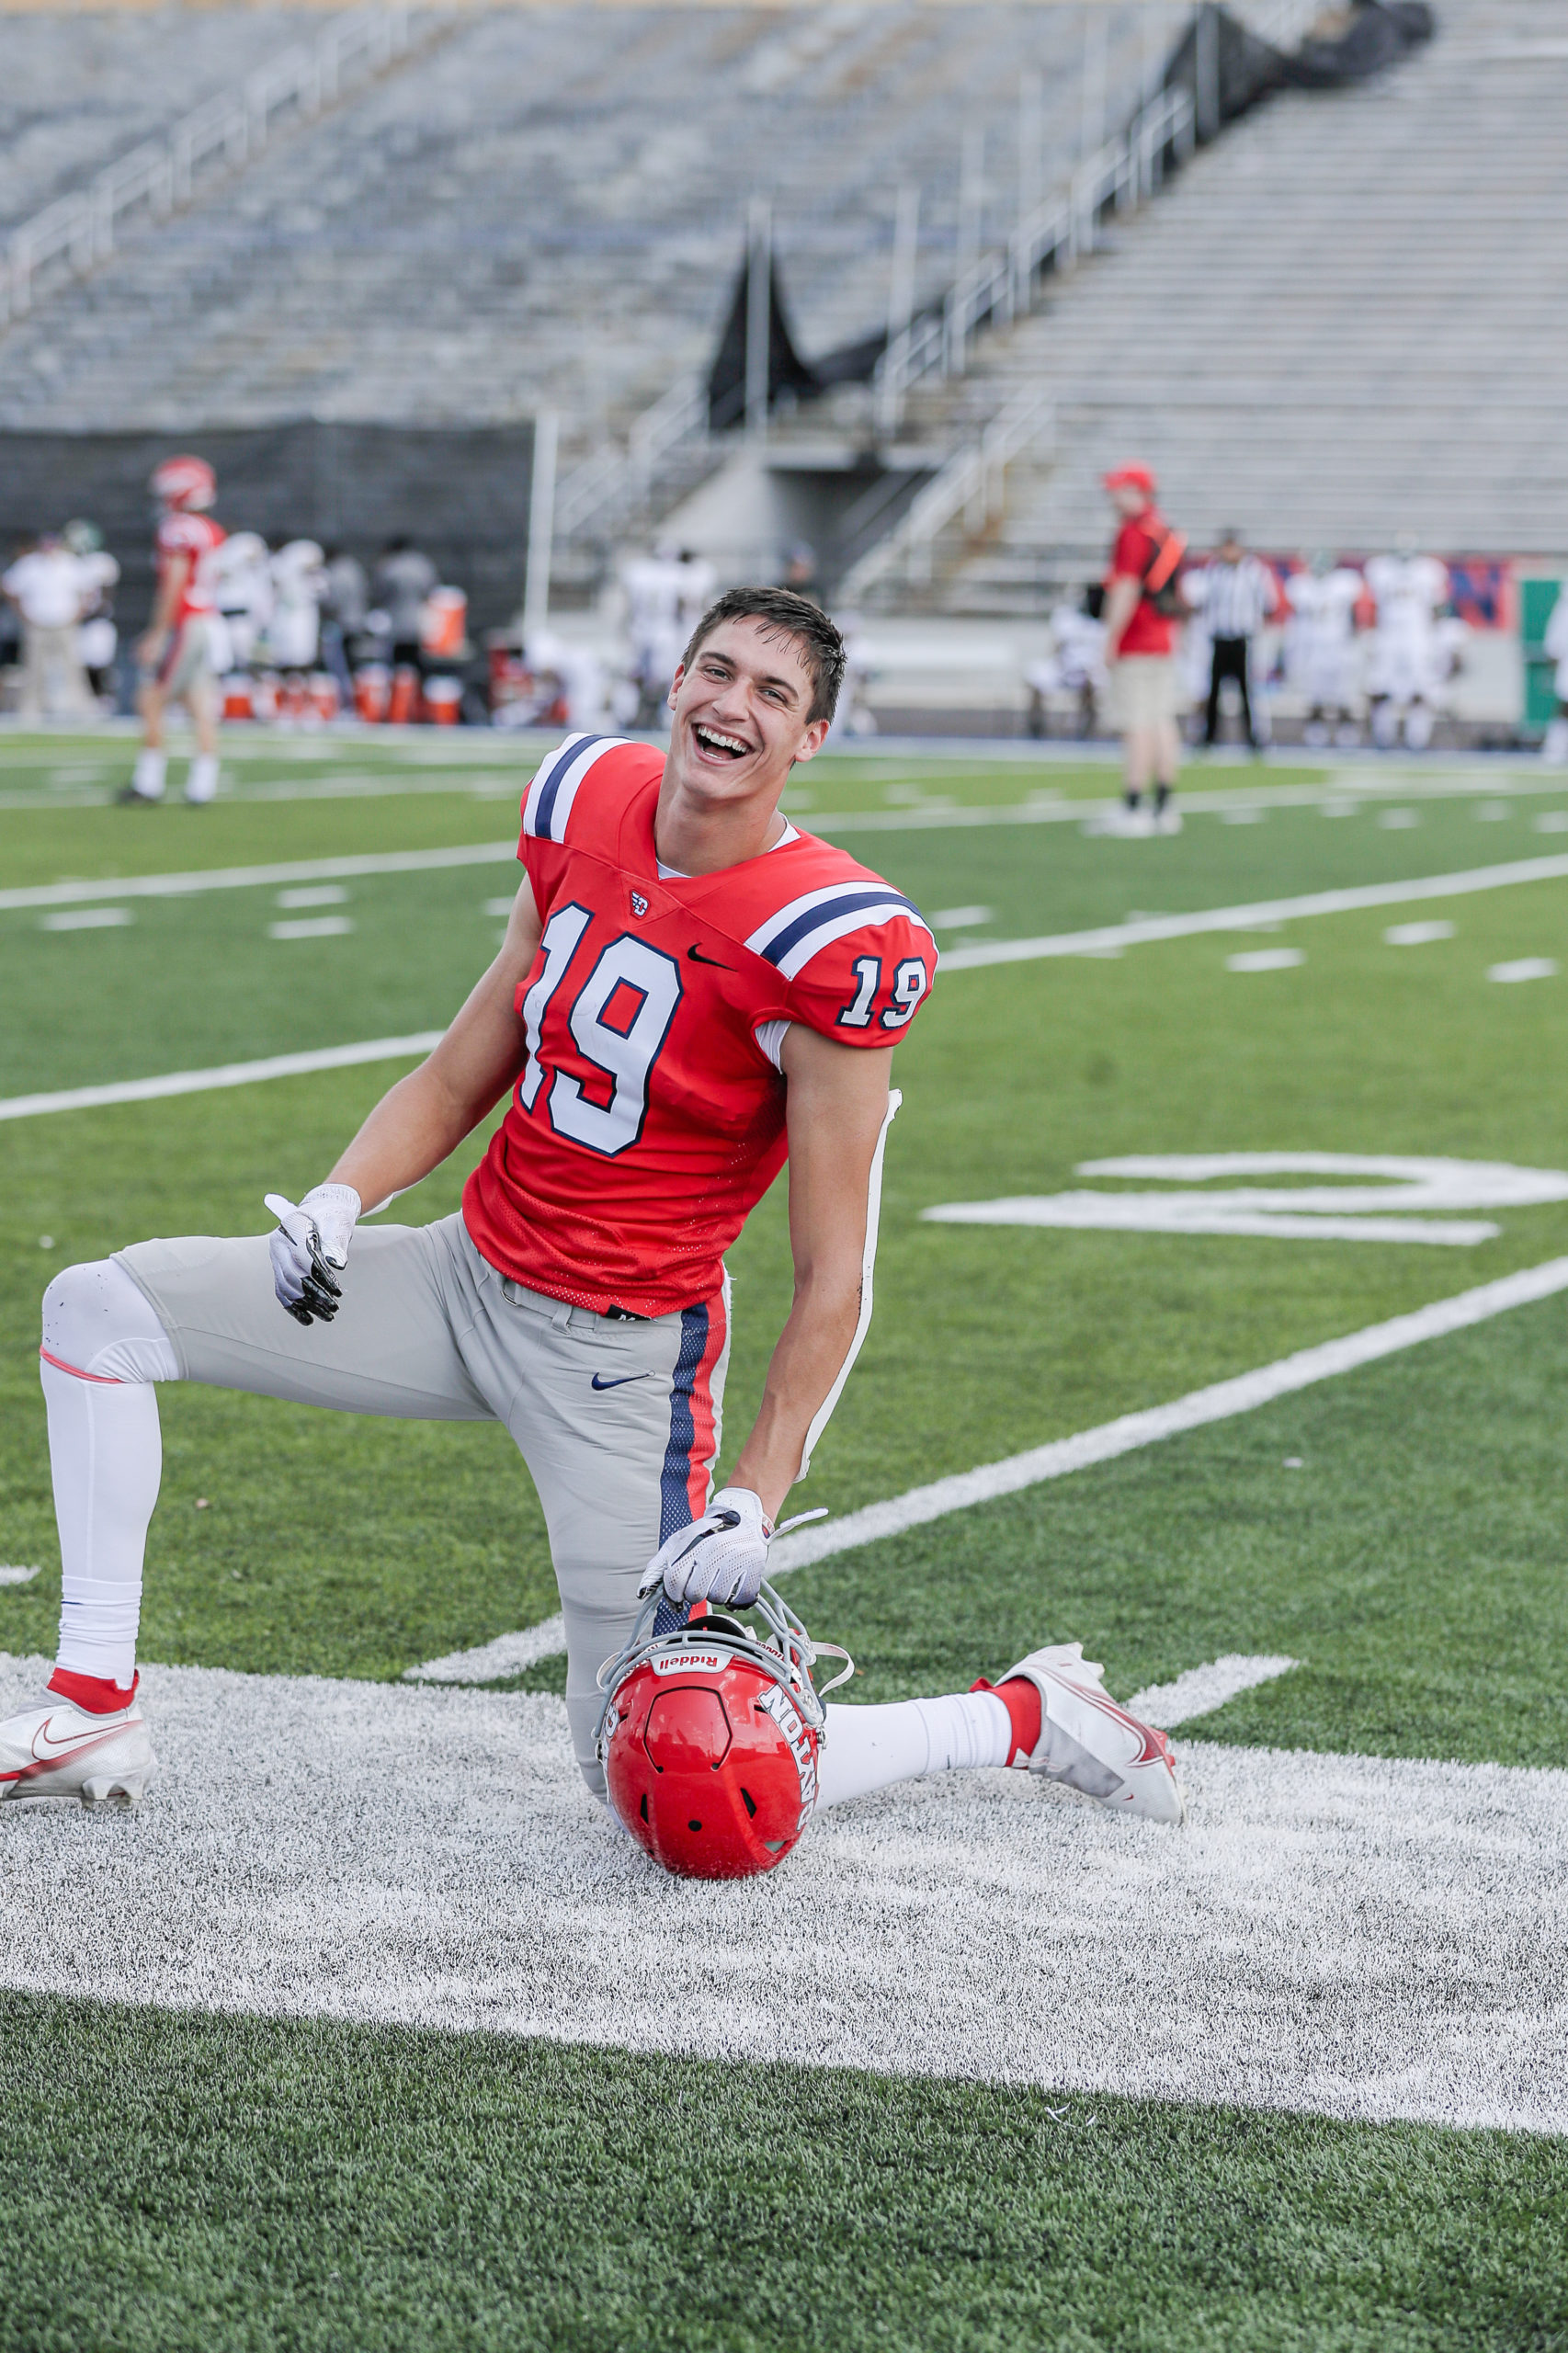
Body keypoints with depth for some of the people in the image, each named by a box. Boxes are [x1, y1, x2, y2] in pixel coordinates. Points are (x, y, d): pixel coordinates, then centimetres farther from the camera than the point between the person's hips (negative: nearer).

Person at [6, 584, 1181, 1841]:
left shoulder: (831, 944, -20)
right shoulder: (589, 800, -1)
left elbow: (834, 1286, -16)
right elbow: (461, 1078, 10)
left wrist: (753, 1506, -22)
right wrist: (339, 1201, -7)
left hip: (622, 1353, -7)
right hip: (470, 1274, 7)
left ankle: (1023, 1716, 13)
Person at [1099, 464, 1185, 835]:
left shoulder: (1133, 533, -14)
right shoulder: (1169, 534, 15)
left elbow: (1126, 592, -19)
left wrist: (1111, 641, -16)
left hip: (1133, 647, -9)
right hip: (1165, 641, 9)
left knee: (1137, 727, -9)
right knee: (1162, 723, 9)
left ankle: (1131, 811, -11)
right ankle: (1164, 810, 10)